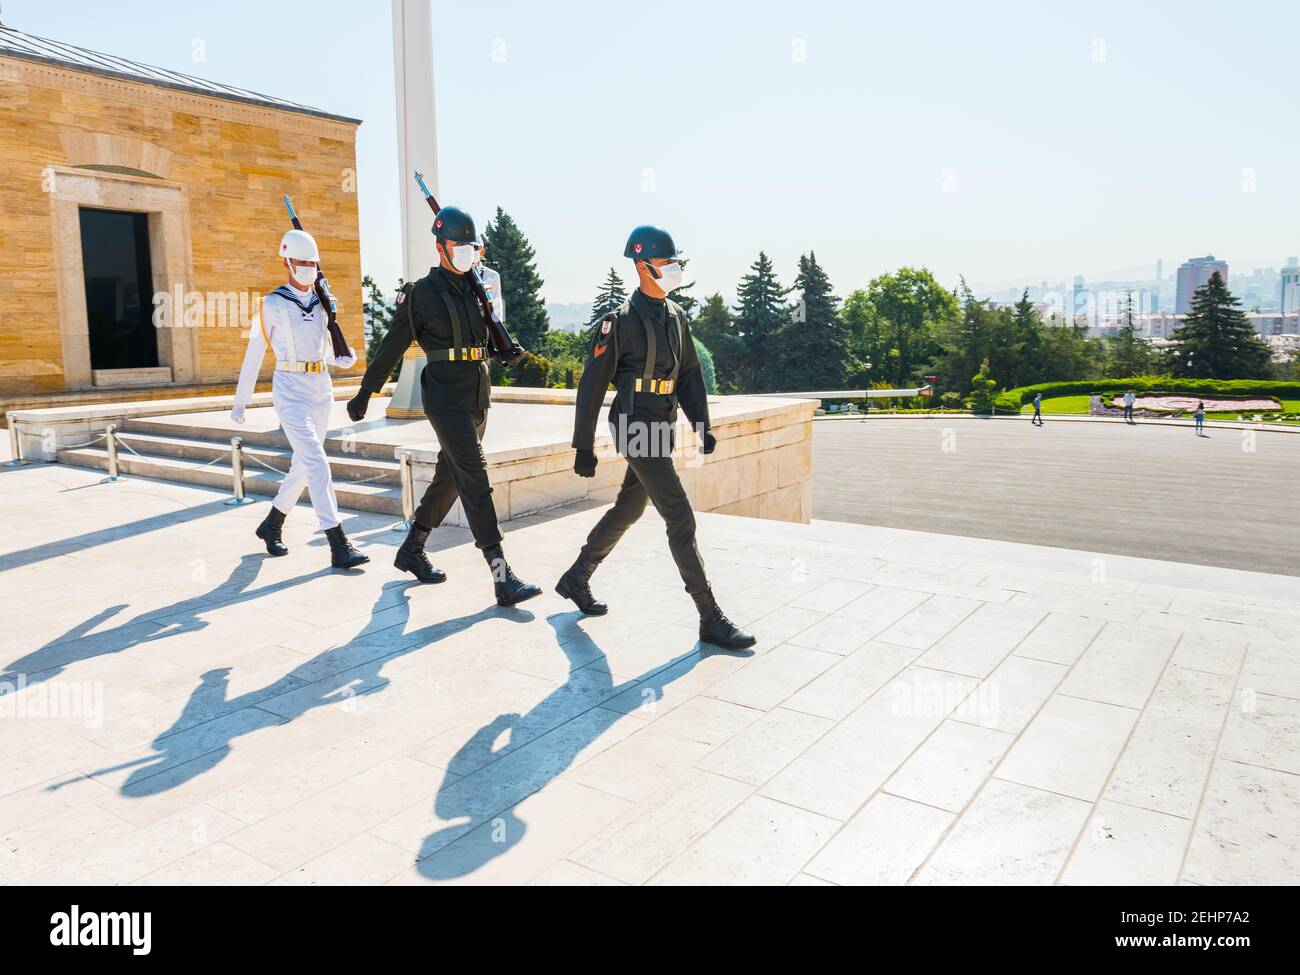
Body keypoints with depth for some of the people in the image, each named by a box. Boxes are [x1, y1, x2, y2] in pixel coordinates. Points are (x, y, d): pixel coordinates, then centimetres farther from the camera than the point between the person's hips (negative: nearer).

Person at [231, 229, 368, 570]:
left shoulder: (321, 303, 11)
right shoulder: (272, 304, -4)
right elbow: (254, 353, 1)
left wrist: (343, 359, -1)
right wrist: (241, 399, 3)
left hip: (322, 390, 6)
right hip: (290, 391, -6)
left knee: (303, 465, 13)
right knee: (317, 463, -16)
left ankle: (271, 525, 34)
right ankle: (339, 545, -17)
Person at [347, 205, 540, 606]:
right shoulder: (421, 293, -4)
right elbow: (391, 348, 1)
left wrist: (507, 348, 3)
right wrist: (364, 394, 5)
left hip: (479, 398, 7)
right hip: (446, 398, -7)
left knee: (448, 477, 15)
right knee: (475, 480, -13)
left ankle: (411, 551, 32)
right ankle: (502, 577, -15)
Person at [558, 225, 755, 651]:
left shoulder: (675, 315, 12)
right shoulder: (619, 321, -11)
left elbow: (690, 373, 17)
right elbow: (592, 386, -10)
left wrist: (702, 424, 7)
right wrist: (583, 448, -9)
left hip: (662, 428, 8)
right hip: (635, 427, -8)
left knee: (626, 511, 19)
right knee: (681, 520, -10)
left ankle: (575, 580, 38)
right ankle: (711, 619, -4)